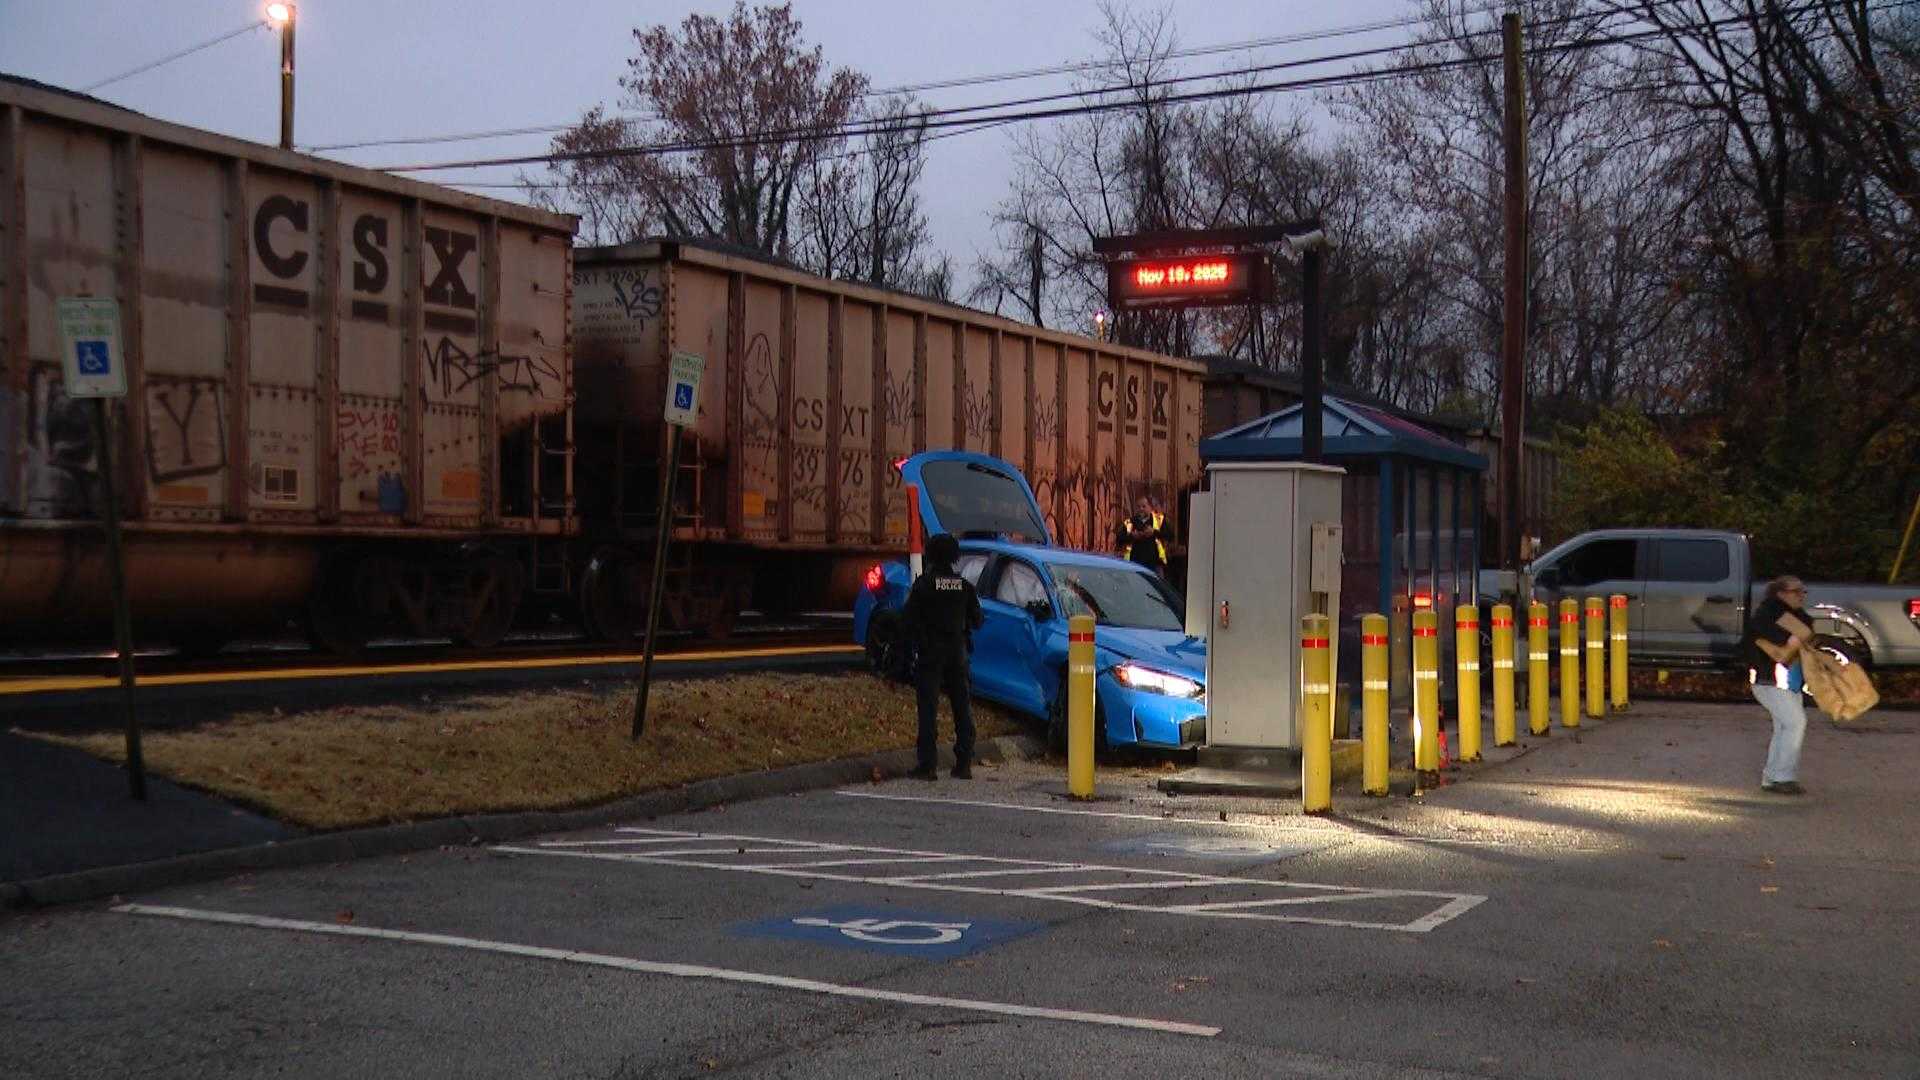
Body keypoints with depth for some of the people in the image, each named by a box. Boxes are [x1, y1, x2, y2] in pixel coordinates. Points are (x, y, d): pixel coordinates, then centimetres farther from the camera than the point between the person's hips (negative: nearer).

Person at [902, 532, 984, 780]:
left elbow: (909, 618, -11)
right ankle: (964, 764, 9)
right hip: (958, 653, 3)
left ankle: (928, 765, -7)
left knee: (928, 709, -2)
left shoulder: (923, 584, -9)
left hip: (930, 653, -3)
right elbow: (976, 620, 5)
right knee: (962, 708, 9)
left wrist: (917, 641, 7)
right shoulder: (965, 586, 1)